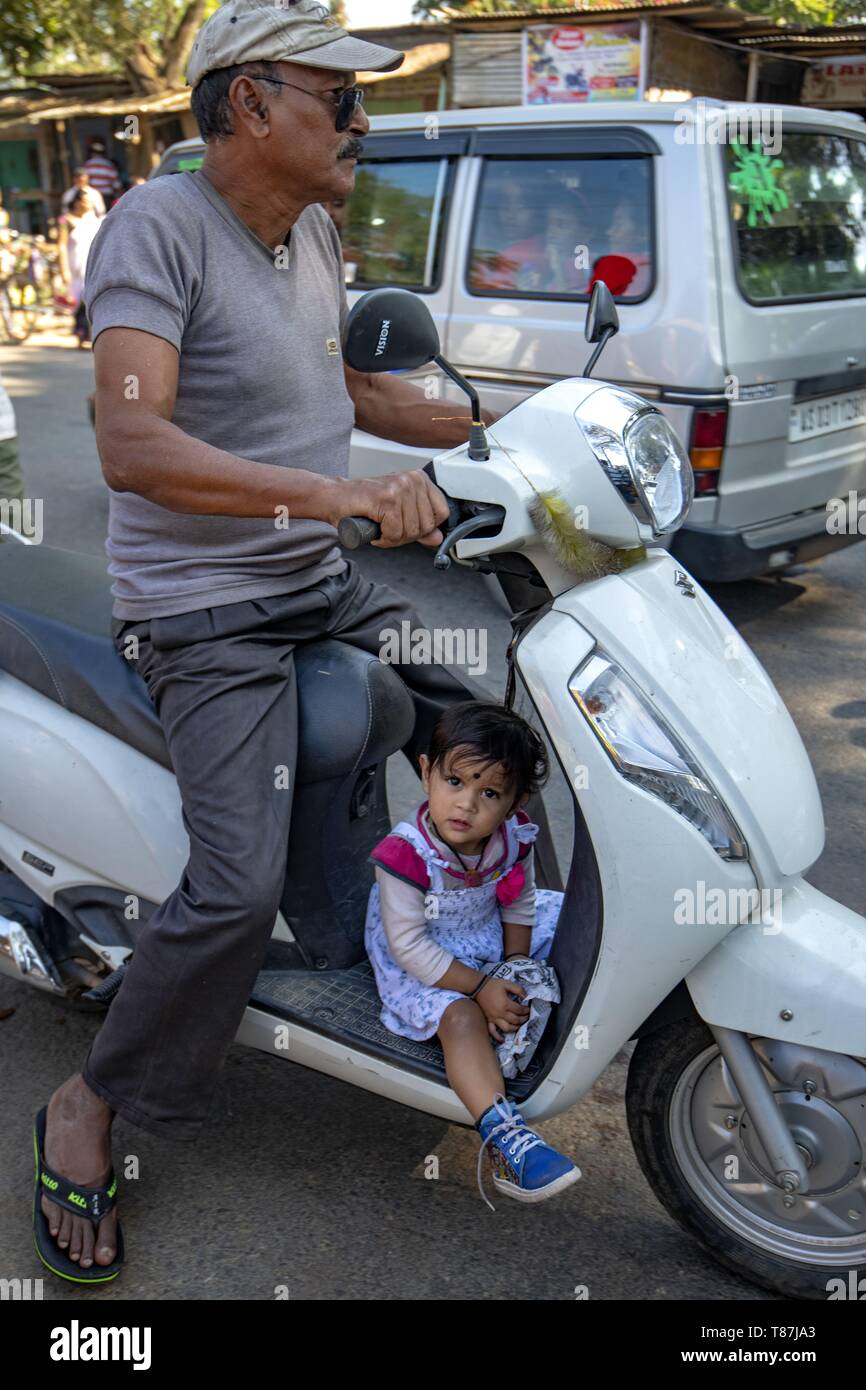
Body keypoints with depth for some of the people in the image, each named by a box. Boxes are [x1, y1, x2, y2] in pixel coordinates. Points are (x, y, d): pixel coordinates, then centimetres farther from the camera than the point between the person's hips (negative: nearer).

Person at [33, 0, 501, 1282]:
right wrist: (340, 492, -39)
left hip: (324, 587, 9)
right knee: (239, 888, -20)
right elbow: (132, 445, -30)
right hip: (204, 614, -8)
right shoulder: (158, 224, -16)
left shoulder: (313, 230, 9)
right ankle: (88, 1110, 5)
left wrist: (491, 434, 15)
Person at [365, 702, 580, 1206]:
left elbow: (518, 904, 0)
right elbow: (409, 944, -27)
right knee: (462, 1017, -32)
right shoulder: (405, 855, -32)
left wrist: (516, 976, -9)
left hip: (487, 938, 6)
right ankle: (506, 1137, -35)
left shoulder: (513, 838, -16)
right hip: (419, 962, -6)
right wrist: (481, 987, -29)